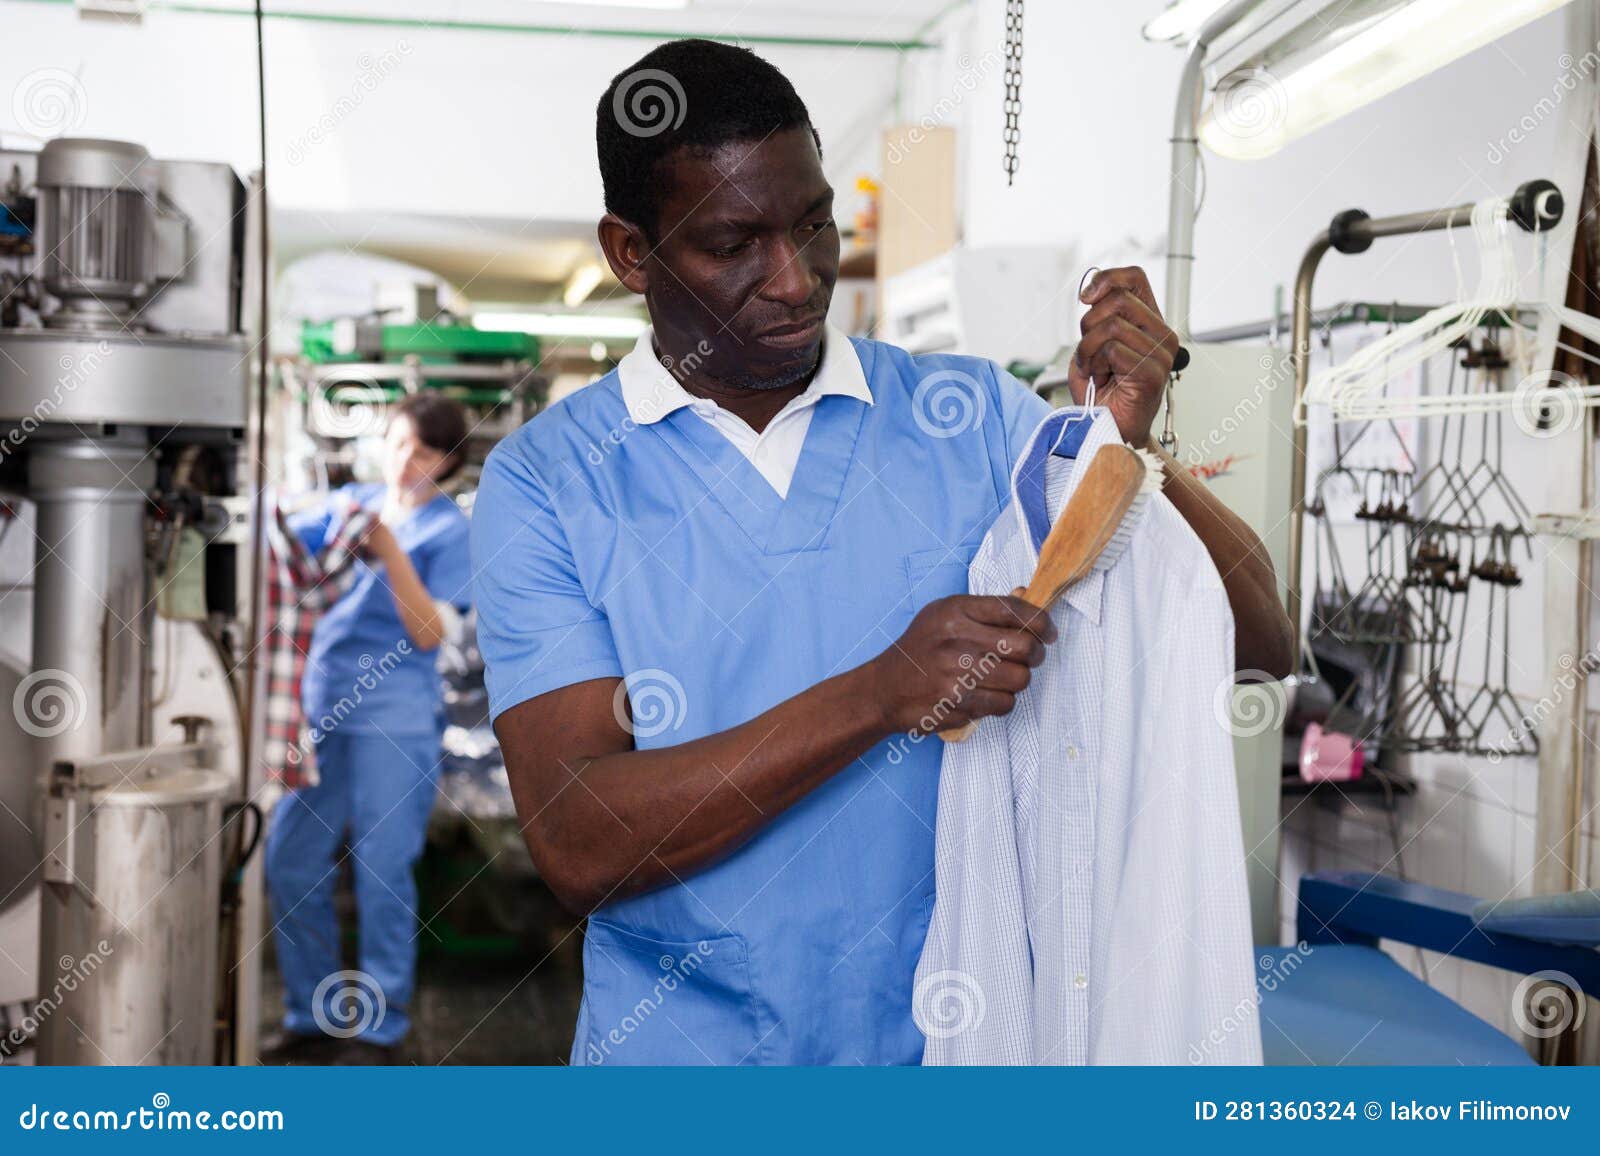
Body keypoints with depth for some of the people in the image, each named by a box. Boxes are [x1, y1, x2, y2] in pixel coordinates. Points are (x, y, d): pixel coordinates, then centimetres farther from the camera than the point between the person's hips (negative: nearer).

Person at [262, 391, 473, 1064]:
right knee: (291, 862, 8)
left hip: (393, 715, -5)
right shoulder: (351, 501, 13)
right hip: (322, 705, 6)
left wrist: (390, 553, -19)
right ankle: (315, 1015, 22)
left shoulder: (451, 531, -2)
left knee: (382, 874, -2)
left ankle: (378, 1028, 11)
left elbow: (430, 633, -11)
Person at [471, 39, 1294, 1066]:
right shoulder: (545, 481, -8)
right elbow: (576, 842, -17)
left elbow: (1259, 643, -3)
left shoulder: (973, 416, -3)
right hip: (686, 1042, -1)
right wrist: (878, 695, -26)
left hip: (955, 1029, 2)